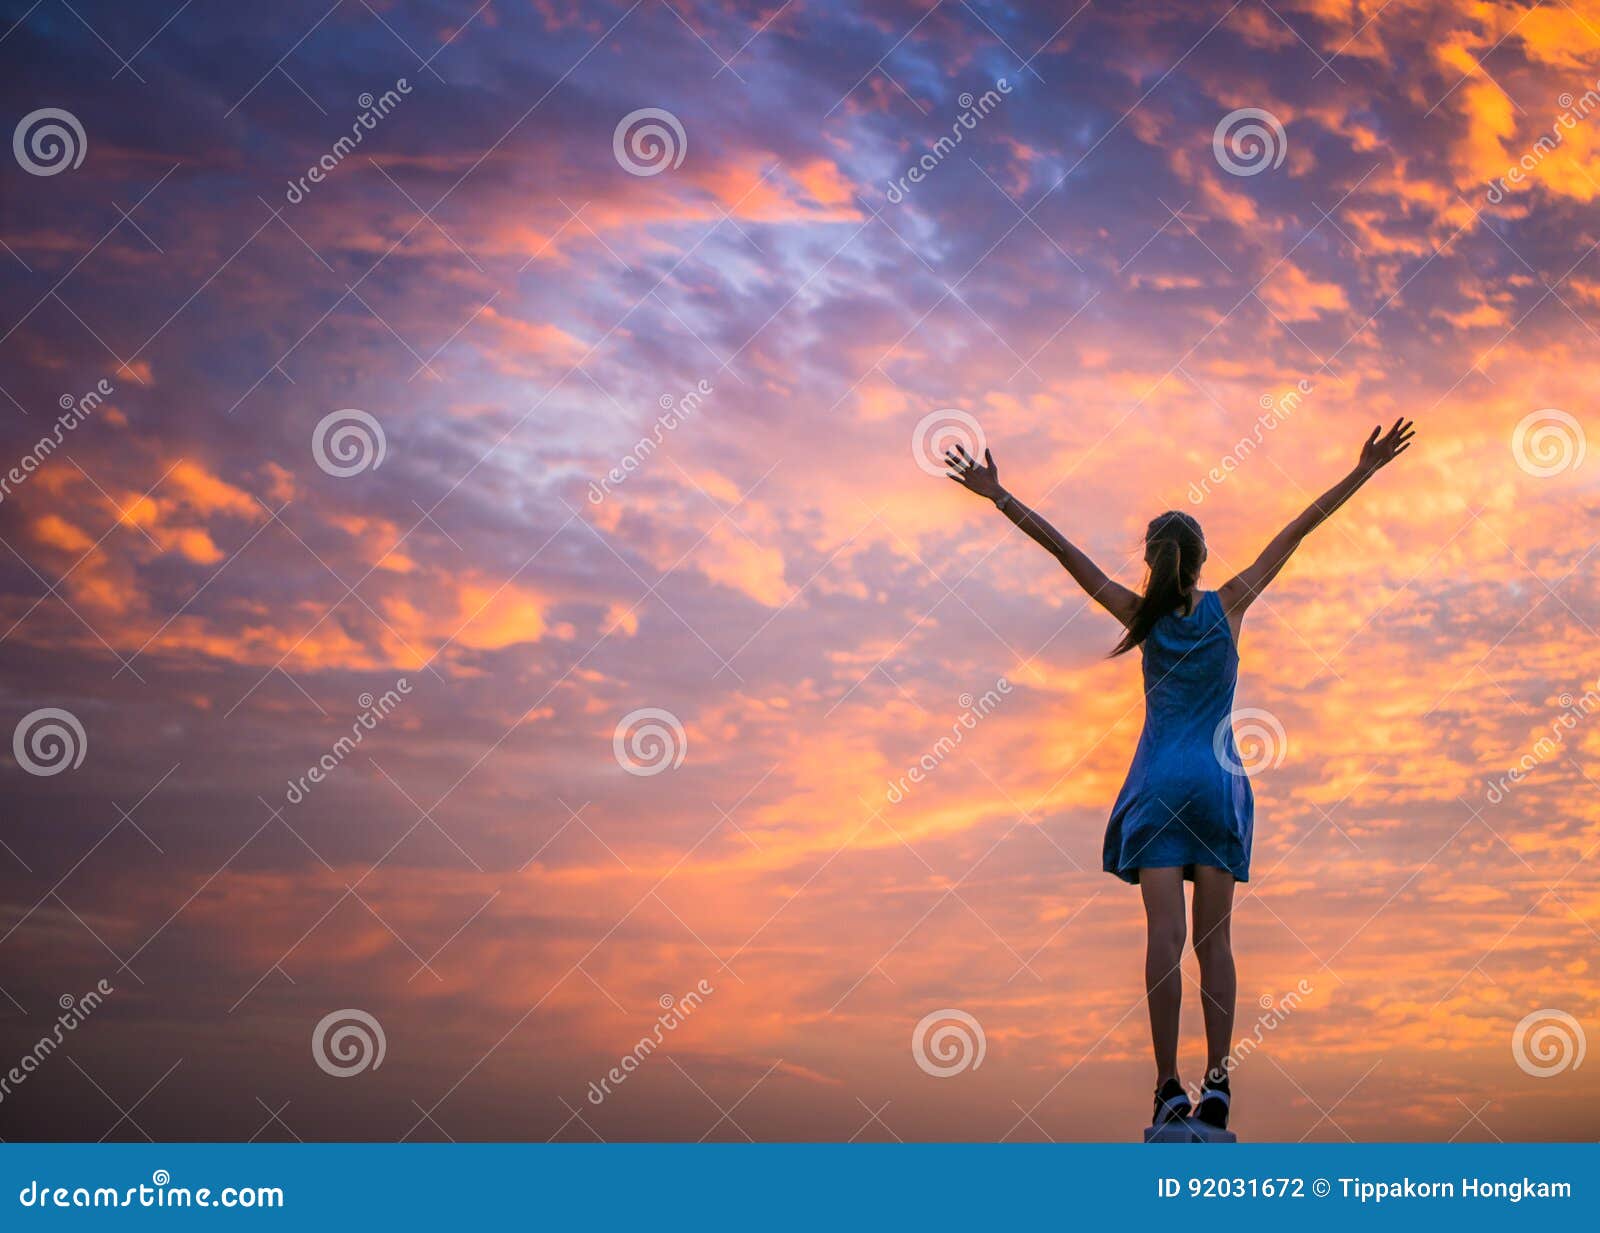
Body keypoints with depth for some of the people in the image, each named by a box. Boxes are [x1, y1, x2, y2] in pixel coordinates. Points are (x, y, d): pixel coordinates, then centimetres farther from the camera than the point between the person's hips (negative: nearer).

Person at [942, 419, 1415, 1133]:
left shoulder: (1142, 617, -2)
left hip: (1159, 781, -1)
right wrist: (1362, 472, 8)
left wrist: (997, 495, 1)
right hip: (1219, 780, 1)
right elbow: (1297, 532, 4)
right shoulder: (1227, 607, -1)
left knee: (1165, 934, -8)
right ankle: (1217, 1081, -8)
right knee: (1215, 938, 1)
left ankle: (1169, 1087, -16)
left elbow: (1063, 549, -1)